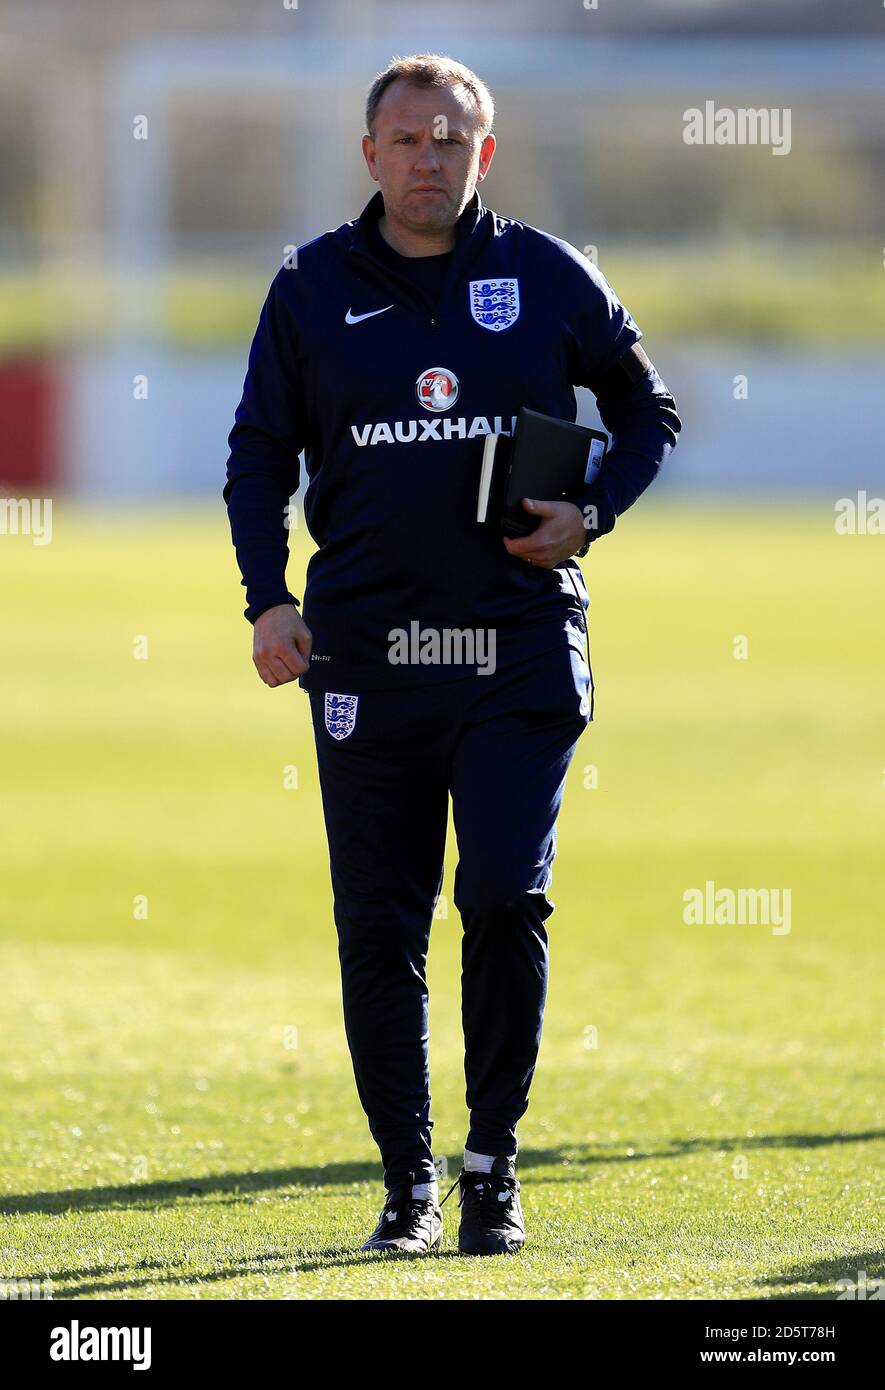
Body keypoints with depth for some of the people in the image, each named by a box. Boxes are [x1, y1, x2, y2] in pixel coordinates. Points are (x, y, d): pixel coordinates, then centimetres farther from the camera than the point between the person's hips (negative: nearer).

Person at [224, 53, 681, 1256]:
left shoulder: (549, 278, 3)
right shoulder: (312, 289, 6)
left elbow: (649, 411, 14)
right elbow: (261, 455, 11)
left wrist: (593, 515, -3)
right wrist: (268, 597, -2)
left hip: (522, 648, -1)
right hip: (365, 650, 1)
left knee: (506, 897, -12)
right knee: (378, 928, 2)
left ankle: (493, 1162, 4)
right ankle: (408, 1182, 14)